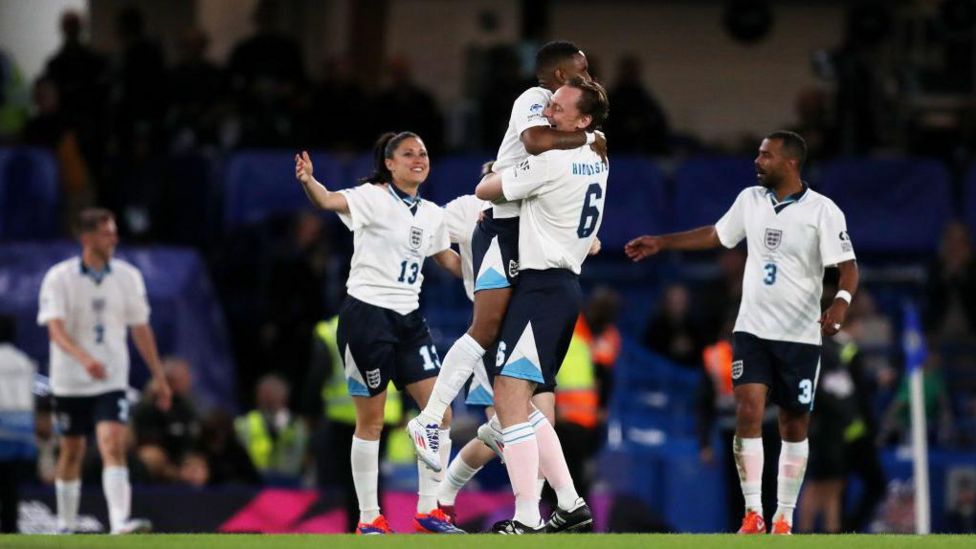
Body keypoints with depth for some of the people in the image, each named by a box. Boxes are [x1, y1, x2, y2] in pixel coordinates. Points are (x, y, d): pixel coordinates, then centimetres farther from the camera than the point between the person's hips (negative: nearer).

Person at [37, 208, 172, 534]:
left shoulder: (128, 277, 2)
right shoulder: (59, 278, -8)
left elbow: (140, 329, 10)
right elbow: (55, 328, -19)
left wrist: (159, 377, 11)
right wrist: (83, 358, -36)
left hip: (112, 380, 1)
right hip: (69, 381, -1)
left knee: (113, 446, -16)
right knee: (72, 452, 9)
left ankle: (120, 524, -28)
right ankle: (65, 526, 26)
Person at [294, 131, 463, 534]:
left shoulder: (432, 214, 10)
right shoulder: (373, 198, -9)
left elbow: (448, 259, 28)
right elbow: (329, 201, -29)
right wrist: (308, 181, -50)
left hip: (408, 319, 6)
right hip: (366, 315, -6)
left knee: (439, 412, 1)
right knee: (371, 421, -2)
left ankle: (427, 510, 11)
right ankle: (369, 518, 7)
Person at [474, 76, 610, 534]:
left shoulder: (551, 162, -14)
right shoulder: (597, 163, 13)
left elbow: (485, 190, -2)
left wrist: (493, 173, 20)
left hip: (541, 286, -10)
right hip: (566, 286, 10)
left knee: (509, 397, -14)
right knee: (519, 404, 15)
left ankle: (526, 521, -21)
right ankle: (571, 506, 12)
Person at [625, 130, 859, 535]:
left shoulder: (823, 211, -9)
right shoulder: (750, 199, 6)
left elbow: (847, 266, -14)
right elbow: (715, 235, 21)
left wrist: (841, 301, -33)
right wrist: (660, 243, 21)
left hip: (800, 335, -3)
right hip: (752, 329, 3)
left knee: (794, 425, 5)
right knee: (748, 411, -13)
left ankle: (784, 519, 16)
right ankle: (753, 515, -10)